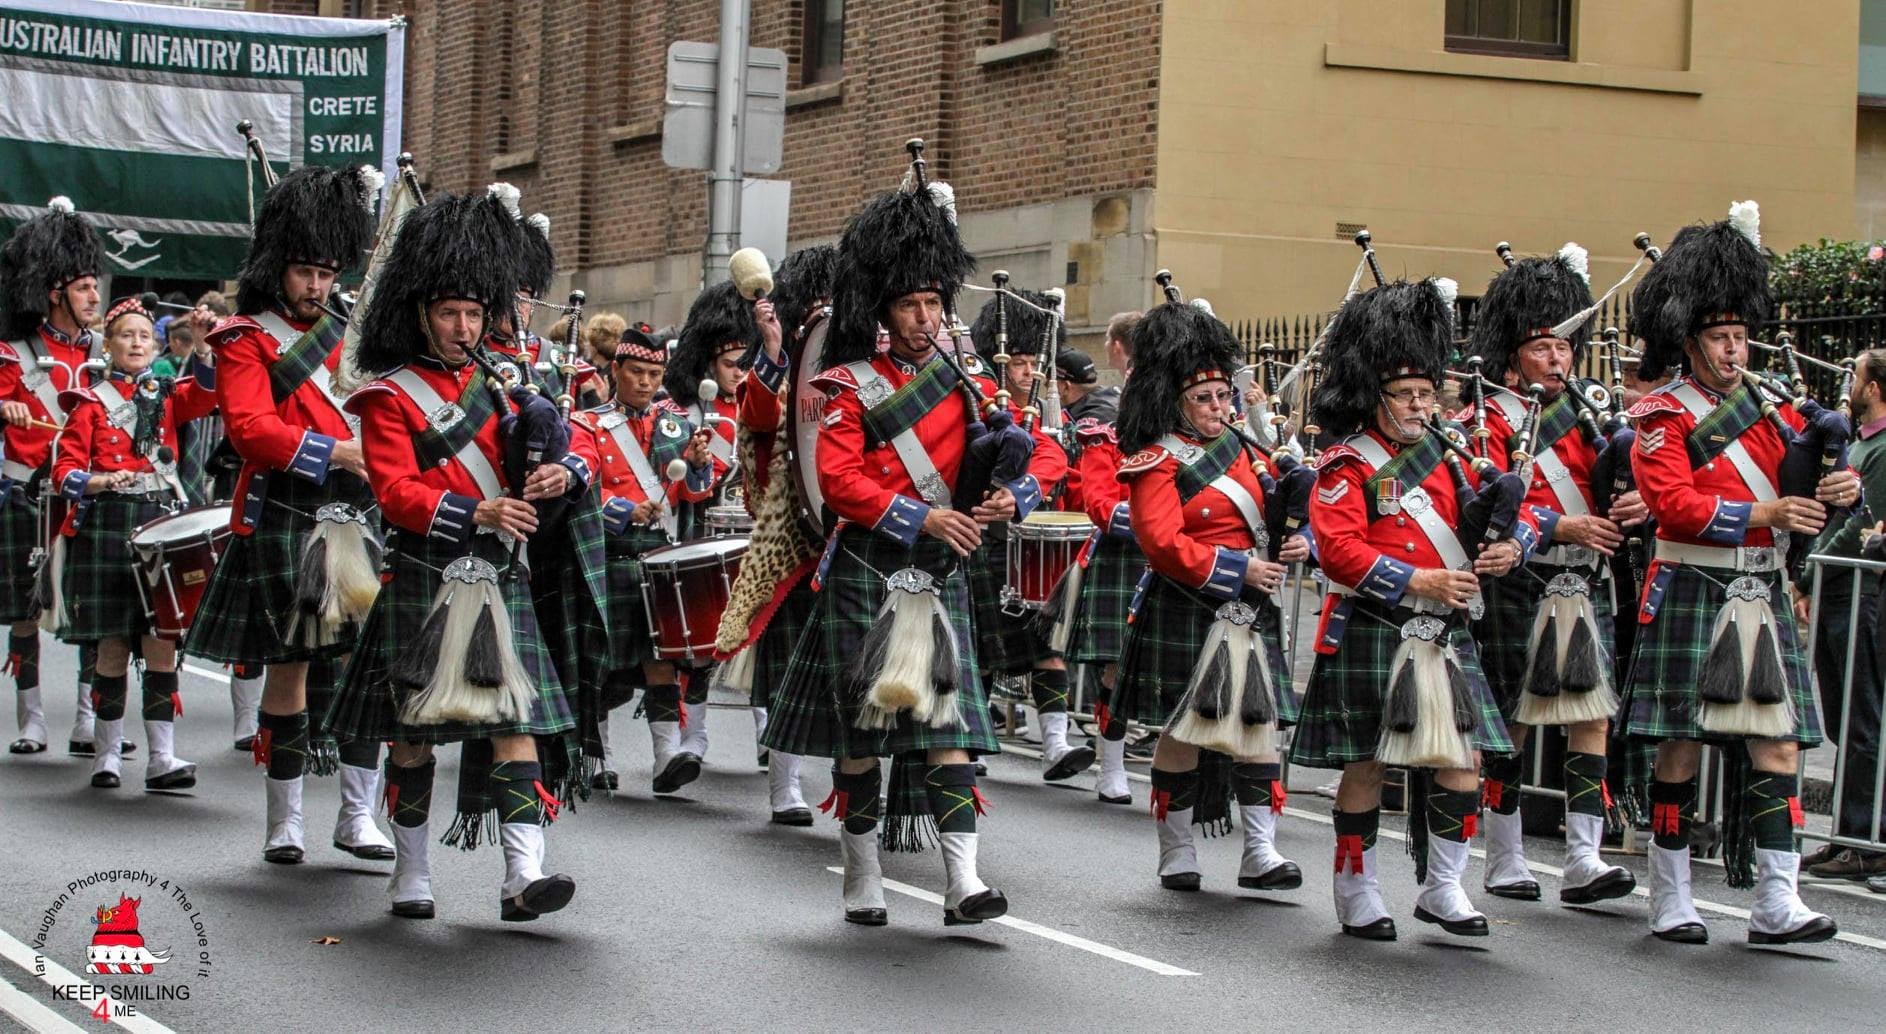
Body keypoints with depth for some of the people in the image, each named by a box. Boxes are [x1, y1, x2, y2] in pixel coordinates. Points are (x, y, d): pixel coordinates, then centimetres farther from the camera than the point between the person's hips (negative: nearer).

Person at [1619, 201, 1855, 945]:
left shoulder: (1766, 409, 16)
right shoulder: (1663, 417, -3)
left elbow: (1798, 483, 17)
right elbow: (1674, 503, -16)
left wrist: (1839, 488, -6)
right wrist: (1763, 513, -23)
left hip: (1760, 599, 6)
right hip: (1692, 597, -6)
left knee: (1778, 746, -2)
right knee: (1681, 745, -1)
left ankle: (1776, 904, -2)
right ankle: (1670, 901, 8)